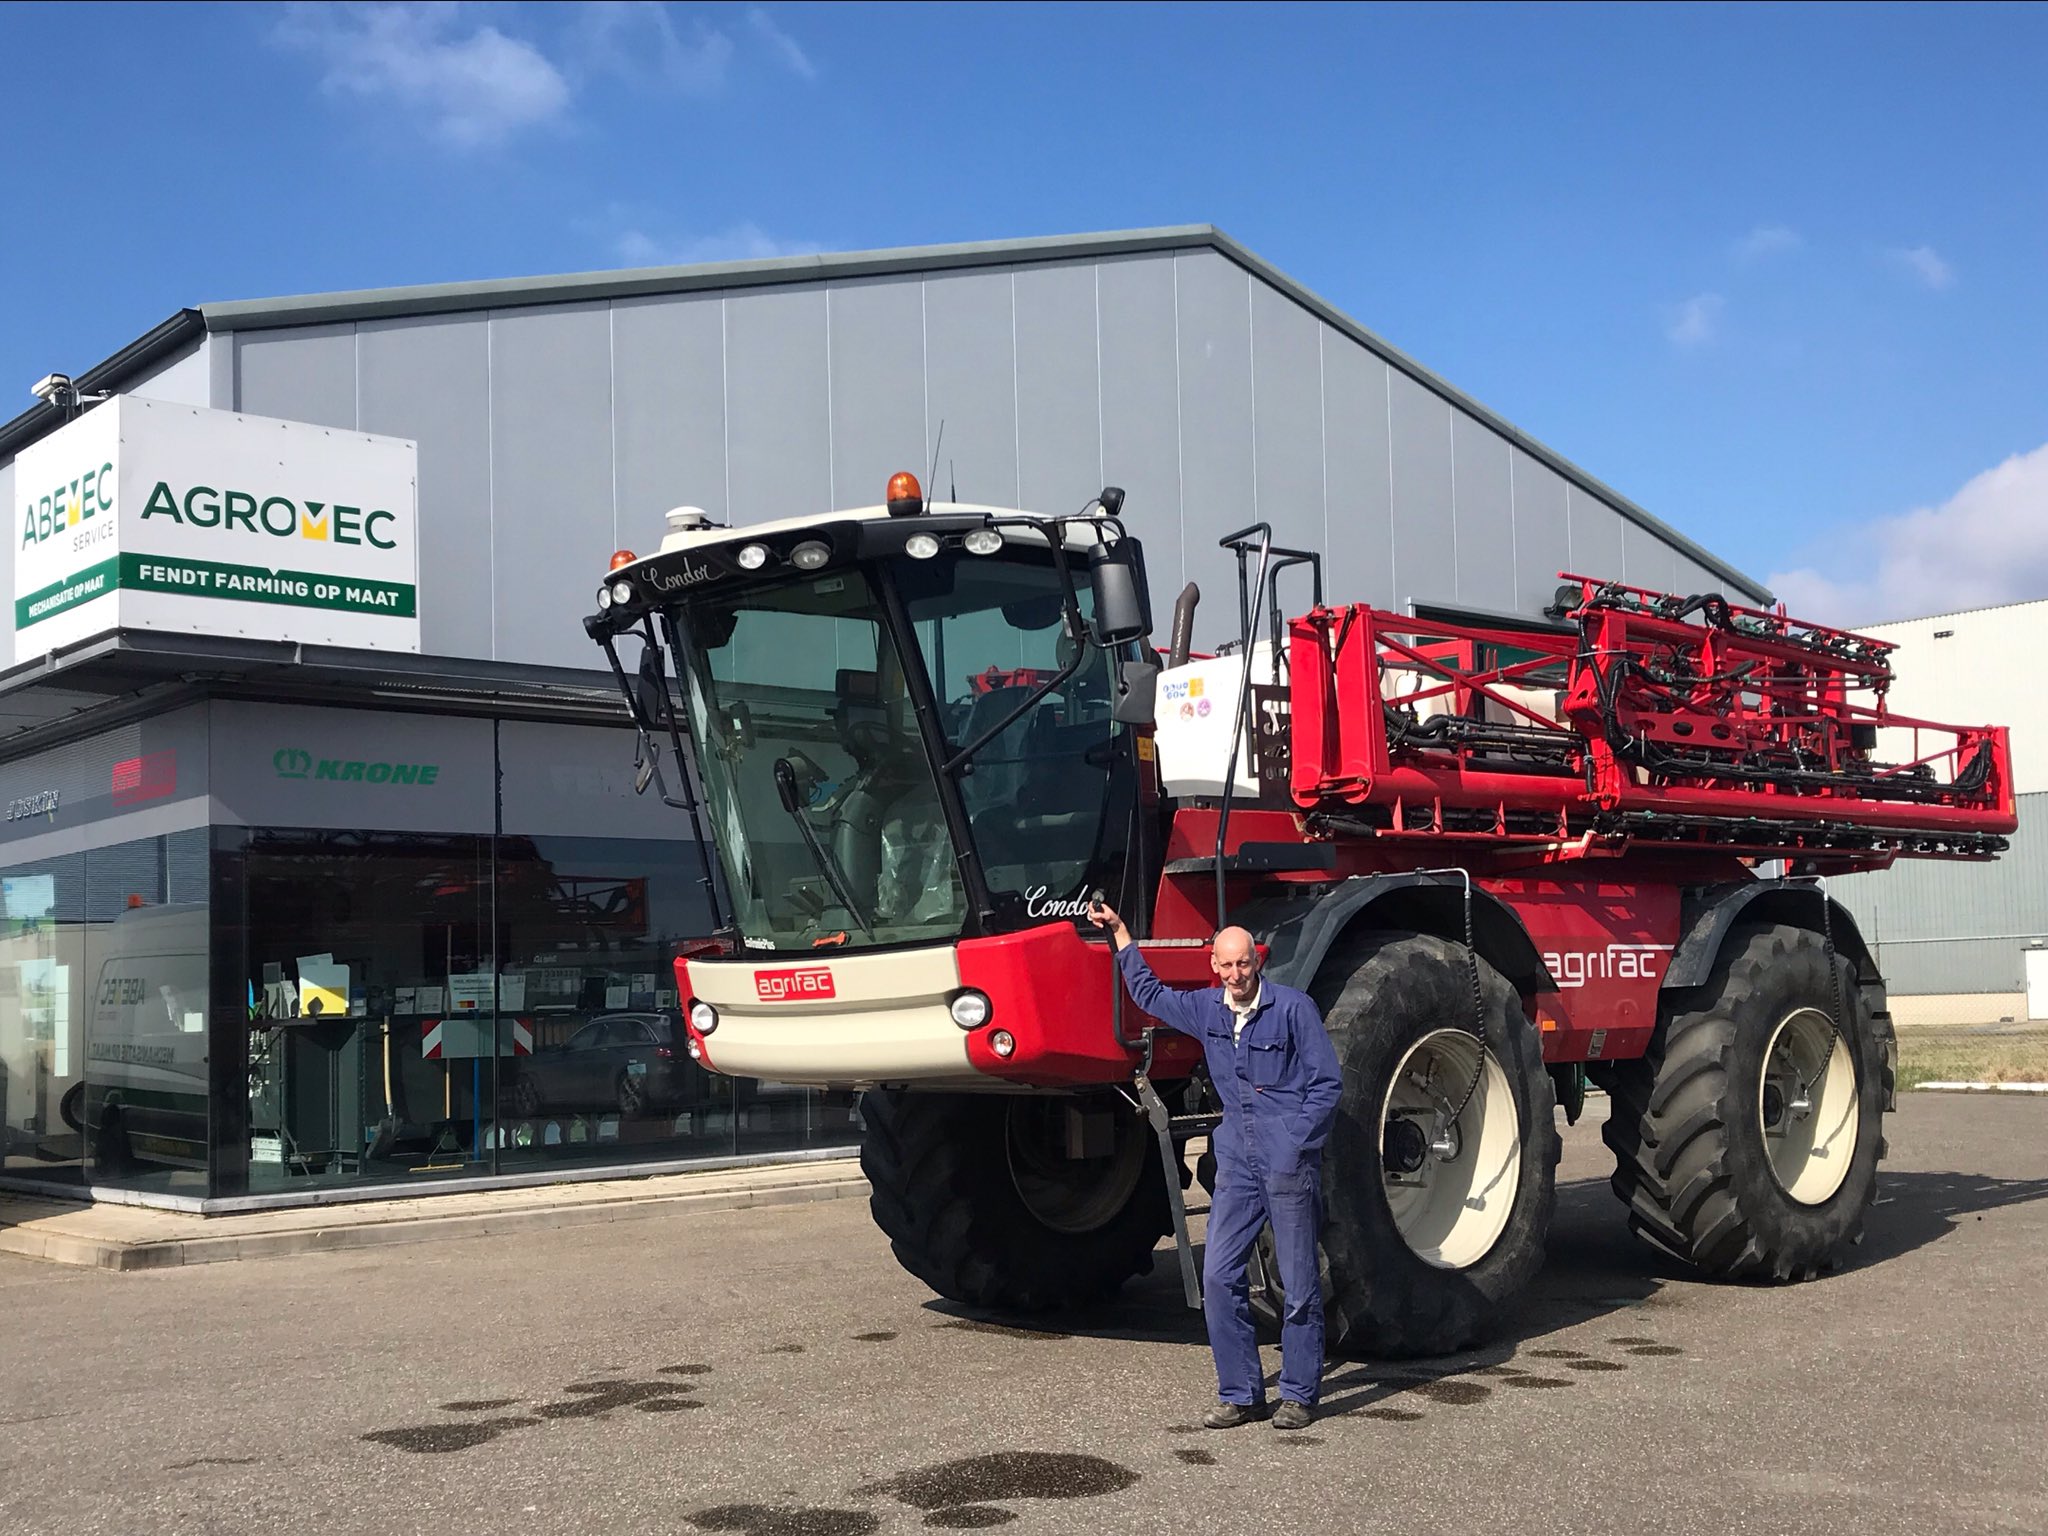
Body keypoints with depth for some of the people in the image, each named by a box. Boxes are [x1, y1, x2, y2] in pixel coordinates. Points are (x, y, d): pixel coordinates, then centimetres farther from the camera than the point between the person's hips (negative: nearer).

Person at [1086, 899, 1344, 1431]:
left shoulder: (1293, 1008, -5)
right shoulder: (1206, 1009, 11)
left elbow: (1327, 1083, -2)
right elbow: (1150, 995, 29)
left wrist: (1295, 1142, -10)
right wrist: (1119, 931, 30)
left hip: (1290, 1162, -5)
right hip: (1236, 1161, 5)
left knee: (1299, 1282, 1)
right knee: (1219, 1277, 0)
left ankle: (1298, 1395, 11)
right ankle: (1240, 1394, 9)